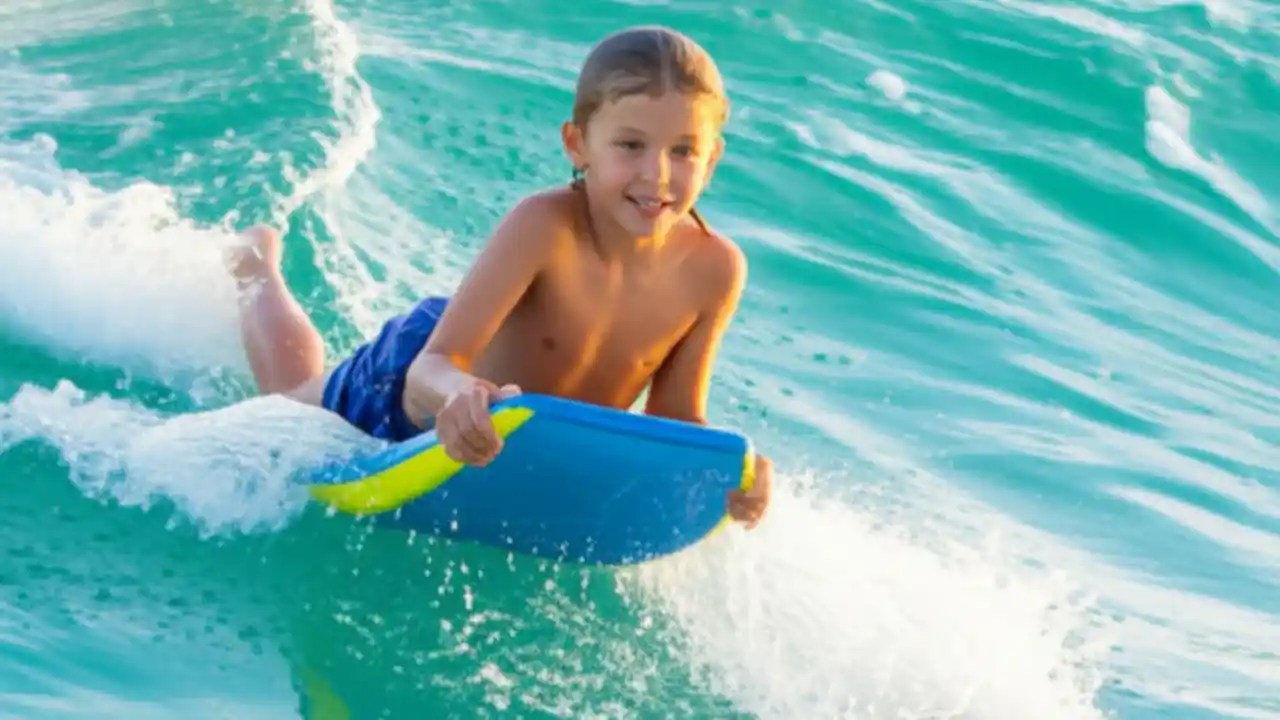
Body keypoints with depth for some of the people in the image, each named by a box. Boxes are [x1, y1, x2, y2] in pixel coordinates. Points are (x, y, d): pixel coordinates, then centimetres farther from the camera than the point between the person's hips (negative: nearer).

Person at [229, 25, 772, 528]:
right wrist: (460, 395, -72)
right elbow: (435, 365, -47)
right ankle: (258, 266, 57)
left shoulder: (715, 270, -32)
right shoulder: (544, 227, -44)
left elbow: (675, 420, -20)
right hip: (416, 372, -3)